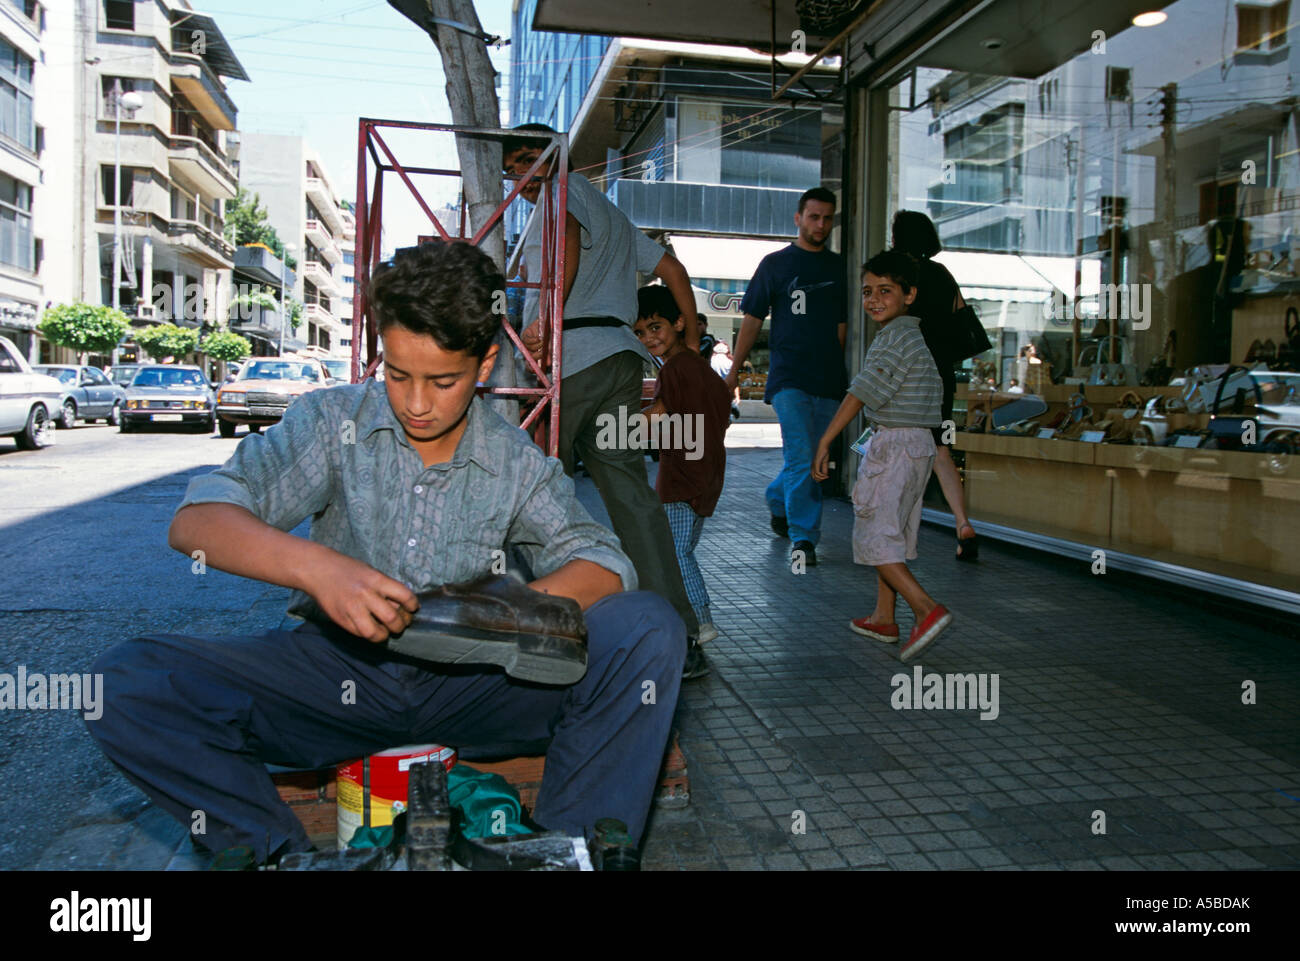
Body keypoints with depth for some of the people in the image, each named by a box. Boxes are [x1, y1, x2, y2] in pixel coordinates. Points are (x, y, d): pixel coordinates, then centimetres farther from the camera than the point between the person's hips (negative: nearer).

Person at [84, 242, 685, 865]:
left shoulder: (518, 463, 2)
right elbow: (195, 523, -11)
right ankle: (286, 856, -16)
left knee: (649, 630, -22)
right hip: (340, 672, 0)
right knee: (126, 682, -22)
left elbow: (604, 567, -7)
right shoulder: (333, 421, -2)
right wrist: (311, 566, -31)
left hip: (466, 684, 1)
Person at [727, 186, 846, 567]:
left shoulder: (839, 268, 14)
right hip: (789, 377, -4)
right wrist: (735, 369, 3)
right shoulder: (775, 264, 4)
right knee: (801, 460, -12)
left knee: (812, 459, 10)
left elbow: (844, 324, 17)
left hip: (829, 380, 4)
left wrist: (844, 372, 12)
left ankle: (777, 500, 36)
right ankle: (803, 539, -6)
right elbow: (752, 319, 5)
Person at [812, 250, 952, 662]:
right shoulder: (915, 336, 16)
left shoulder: (895, 337, -14)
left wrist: (824, 443, -19)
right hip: (918, 444, 10)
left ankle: (927, 609, -15)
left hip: (895, 445, -10)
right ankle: (883, 619, 22)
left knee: (873, 536, -8)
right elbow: (934, 391, 22)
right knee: (890, 534, 15)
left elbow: (861, 393, -19)